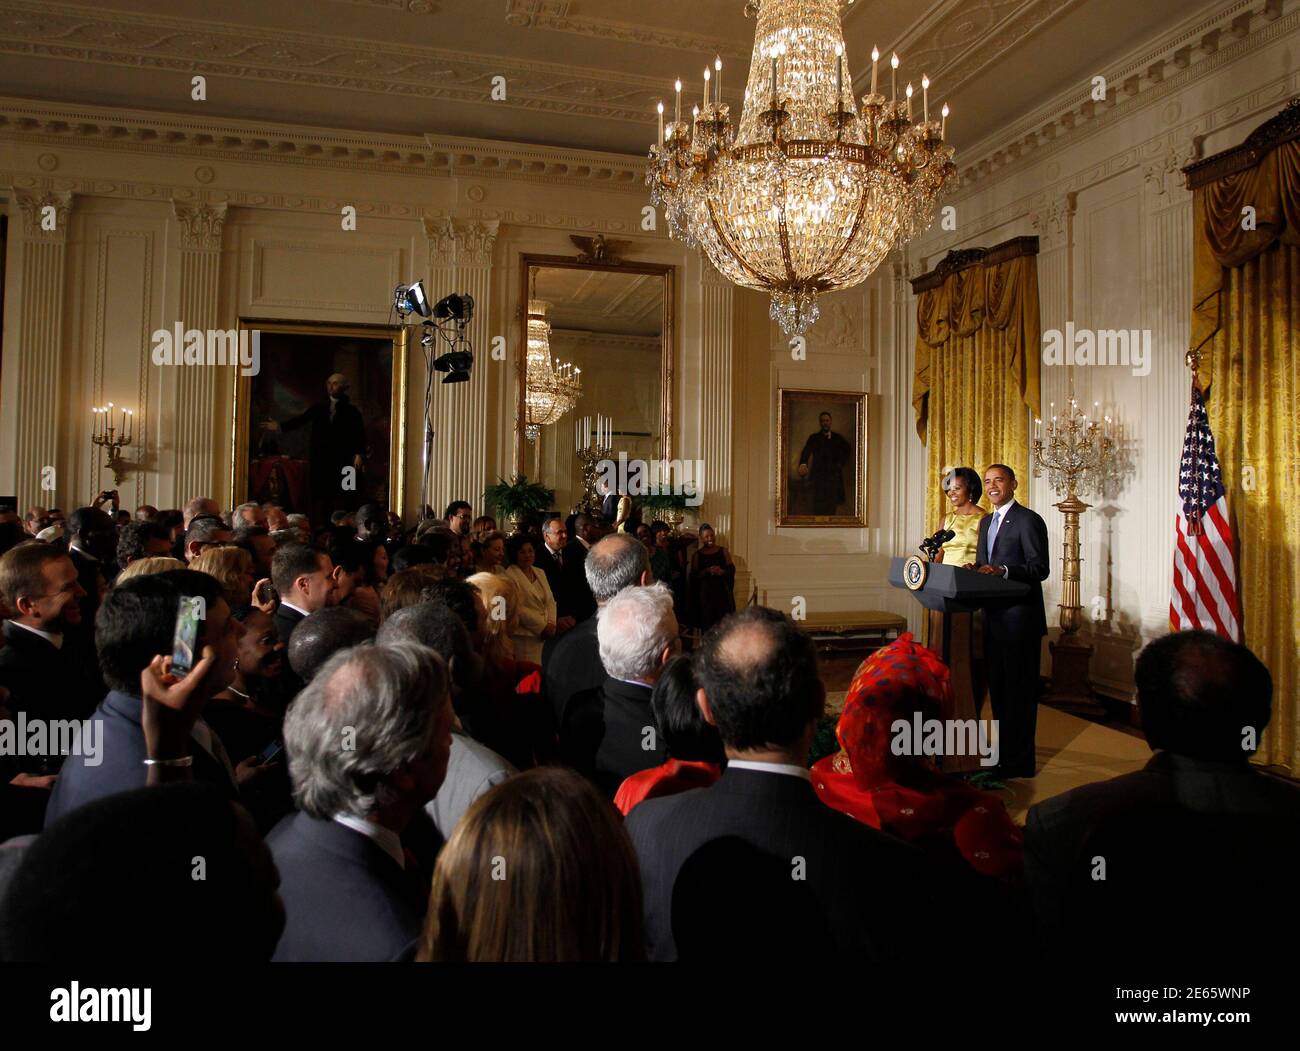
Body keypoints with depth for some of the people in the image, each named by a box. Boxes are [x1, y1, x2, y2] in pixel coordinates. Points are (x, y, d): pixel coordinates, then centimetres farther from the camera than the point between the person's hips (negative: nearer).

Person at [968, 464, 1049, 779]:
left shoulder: (1029, 520, -9)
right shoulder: (986, 522, 17)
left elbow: (1040, 568, -15)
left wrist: (1002, 571, -26)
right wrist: (974, 570, -2)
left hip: (1021, 619, -8)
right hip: (994, 617, 8)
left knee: (1019, 690, -1)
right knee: (998, 688, 15)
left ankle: (1020, 762, 8)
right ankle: (1003, 754, 27)